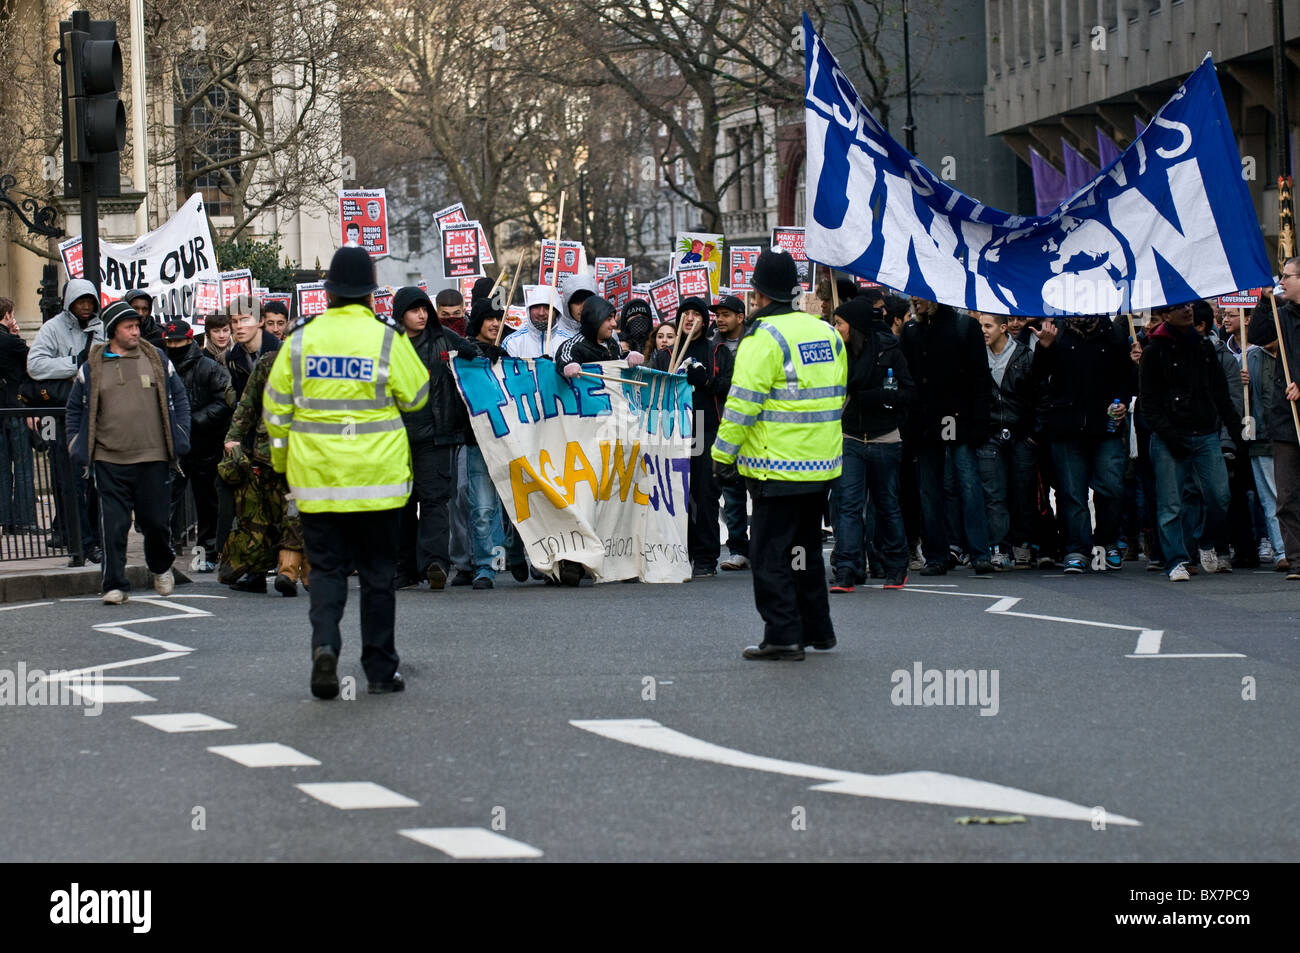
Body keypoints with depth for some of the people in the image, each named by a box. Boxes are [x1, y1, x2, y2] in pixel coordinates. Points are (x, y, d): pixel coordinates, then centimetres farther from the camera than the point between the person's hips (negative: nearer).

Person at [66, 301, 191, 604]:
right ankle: (115, 585, 2)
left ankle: (161, 567, 33)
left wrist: (180, 440, 4)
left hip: (153, 458, 0)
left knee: (155, 521, 6)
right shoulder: (92, 368, 6)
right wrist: (76, 446, 7)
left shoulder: (157, 360, 7)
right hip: (109, 462, 0)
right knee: (113, 525, -4)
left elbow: (179, 399, 12)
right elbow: (75, 408, 15)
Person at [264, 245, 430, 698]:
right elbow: (417, 396, 3)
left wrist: (282, 461, 19)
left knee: (327, 568, 8)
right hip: (377, 477, -1)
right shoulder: (387, 340, -8)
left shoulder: (301, 339, -1)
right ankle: (380, 670, 12)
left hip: (317, 478, 1)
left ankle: (324, 644, -16)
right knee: (378, 573, 9)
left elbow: (277, 408, 4)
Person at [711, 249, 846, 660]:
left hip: (778, 467, -8)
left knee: (770, 552, -2)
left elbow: (742, 404, -15)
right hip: (821, 464, 8)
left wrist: (723, 453, -7)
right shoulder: (827, 334, 10)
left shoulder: (765, 338, -14)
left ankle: (784, 634, -4)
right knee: (805, 546, 19)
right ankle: (817, 629, 25)